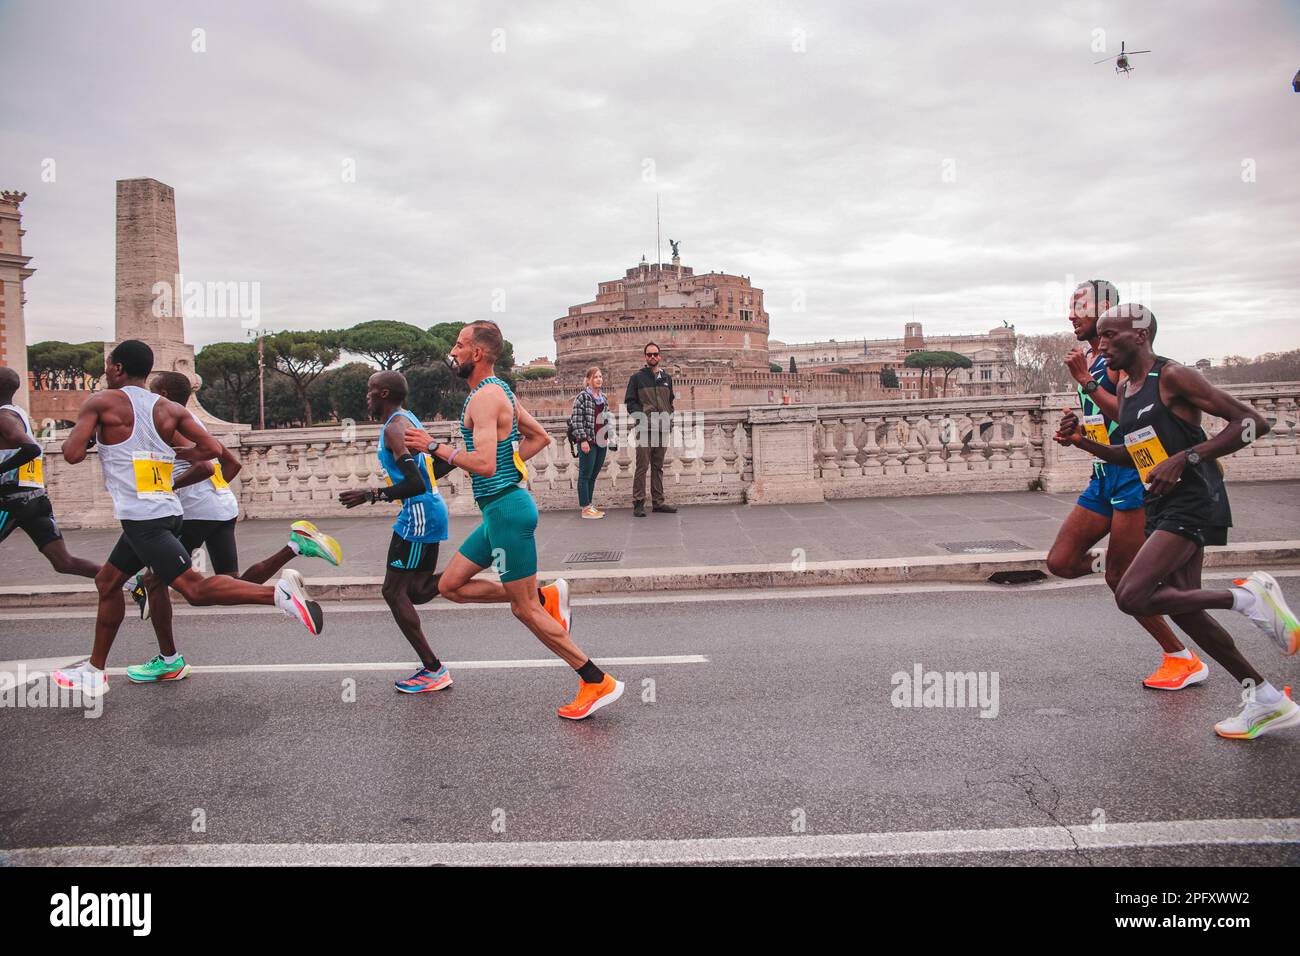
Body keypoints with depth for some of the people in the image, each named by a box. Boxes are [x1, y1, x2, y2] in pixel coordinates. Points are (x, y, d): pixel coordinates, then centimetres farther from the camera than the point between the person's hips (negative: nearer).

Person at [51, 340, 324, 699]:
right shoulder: (169, 409, 9)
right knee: (107, 582, 22)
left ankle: (278, 592, -32)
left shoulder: (101, 402, -5)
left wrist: (74, 436, 12)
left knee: (194, 587, -15)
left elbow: (73, 454, -10)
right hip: (168, 512, 8)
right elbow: (213, 449, 2)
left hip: (139, 517, -8)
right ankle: (94, 671, 30)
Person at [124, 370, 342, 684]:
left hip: (196, 512, -9)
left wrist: (167, 488, -15)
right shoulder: (193, 422, 20)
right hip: (224, 508, 9)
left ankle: (169, 661, 10)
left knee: (153, 580, 5)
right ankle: (295, 545, -4)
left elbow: (203, 467, -22)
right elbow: (233, 463, 23)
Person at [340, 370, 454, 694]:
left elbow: (415, 485, -24)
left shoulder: (394, 428, -16)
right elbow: (443, 464, 20)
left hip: (418, 515, -10)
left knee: (394, 591, -2)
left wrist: (372, 495, -19)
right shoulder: (408, 420, 15)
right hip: (428, 511, 10)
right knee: (416, 590, 16)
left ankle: (432, 670, 2)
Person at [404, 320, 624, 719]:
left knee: (525, 609, -1)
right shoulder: (500, 390, 14)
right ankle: (545, 597, 12)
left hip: (506, 508, -10)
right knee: (450, 585, 15)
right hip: (503, 506, 10)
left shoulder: (483, 397, -17)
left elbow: (484, 464, -27)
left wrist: (433, 446, -17)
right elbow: (540, 437, 23)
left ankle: (598, 683, 7)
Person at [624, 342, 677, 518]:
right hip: (645, 429, -5)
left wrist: (670, 420, 8)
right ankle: (638, 503, -3)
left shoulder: (666, 377, 15)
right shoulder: (637, 377, 2)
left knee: (658, 467, 10)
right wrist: (642, 416, -14)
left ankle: (658, 502, 15)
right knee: (642, 467, -6)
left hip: (663, 429, 5)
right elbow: (629, 401, -1)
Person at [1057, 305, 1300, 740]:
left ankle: (1246, 596, -4)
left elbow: (1253, 422, -17)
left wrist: (1185, 459, -25)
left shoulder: (1172, 377, -13)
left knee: (1131, 597, -21)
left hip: (1192, 503, -9)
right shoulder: (1125, 390, 13)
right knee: (1183, 609, 12)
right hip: (1162, 507, 9)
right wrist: (1083, 441, 7)